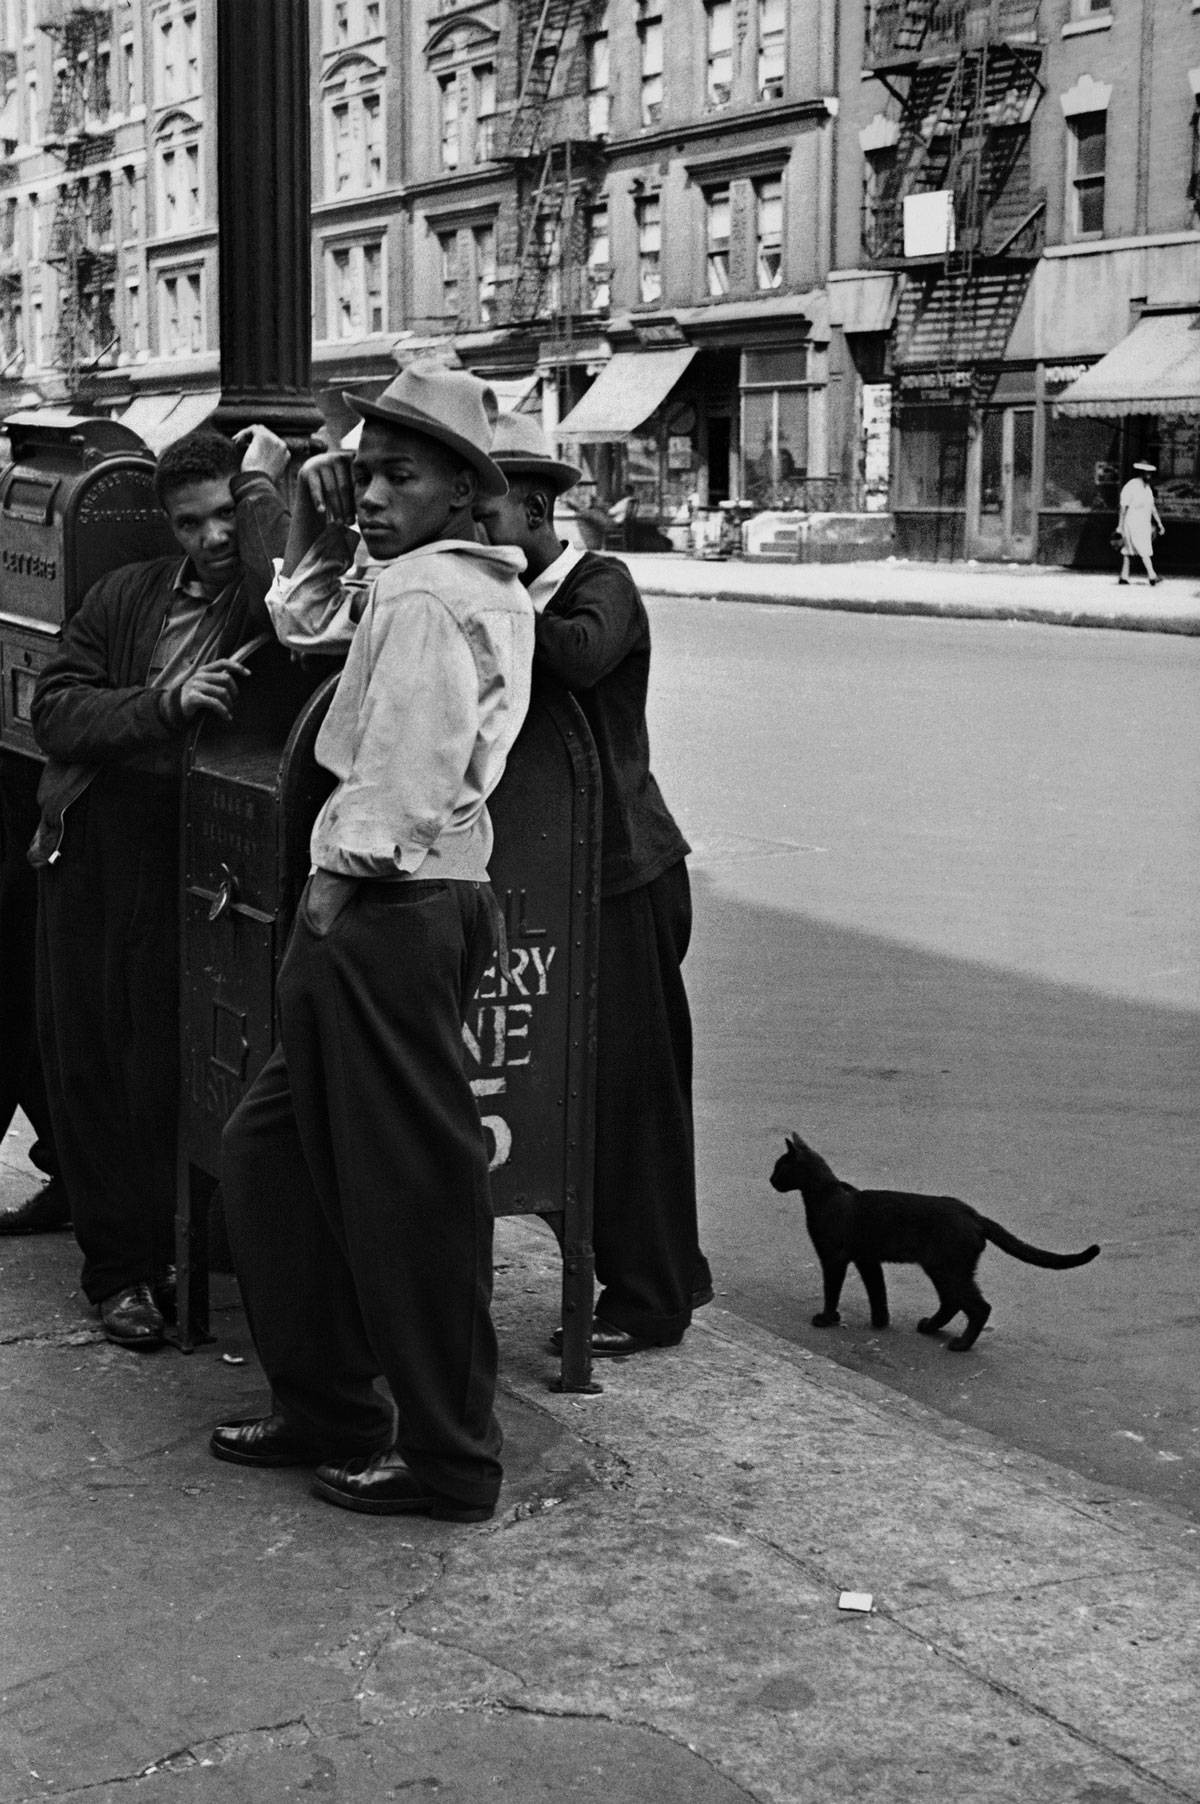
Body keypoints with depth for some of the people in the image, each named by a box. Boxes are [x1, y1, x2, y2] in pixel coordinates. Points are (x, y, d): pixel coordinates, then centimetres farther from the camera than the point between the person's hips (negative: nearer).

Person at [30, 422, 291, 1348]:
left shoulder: (265, 598, 1)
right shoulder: (126, 595, 12)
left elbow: (286, 603, -25)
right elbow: (56, 709, 2)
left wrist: (261, 484, -14)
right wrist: (165, 703, -14)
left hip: (188, 849, -5)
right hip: (88, 842, 5)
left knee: (165, 1065, -2)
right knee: (80, 1057, 9)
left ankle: (163, 1252, 16)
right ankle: (117, 1264, 21)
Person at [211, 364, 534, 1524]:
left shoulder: (424, 592, -15)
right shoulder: (481, 583, 15)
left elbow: (410, 768, -22)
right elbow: (306, 625, 27)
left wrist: (342, 876, -11)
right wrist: (318, 538, 13)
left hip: (388, 908, -10)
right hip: (381, 906, 10)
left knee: (409, 1185, -2)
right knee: (270, 1151, 17)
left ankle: (448, 1461, 8)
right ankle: (324, 1411, 25)